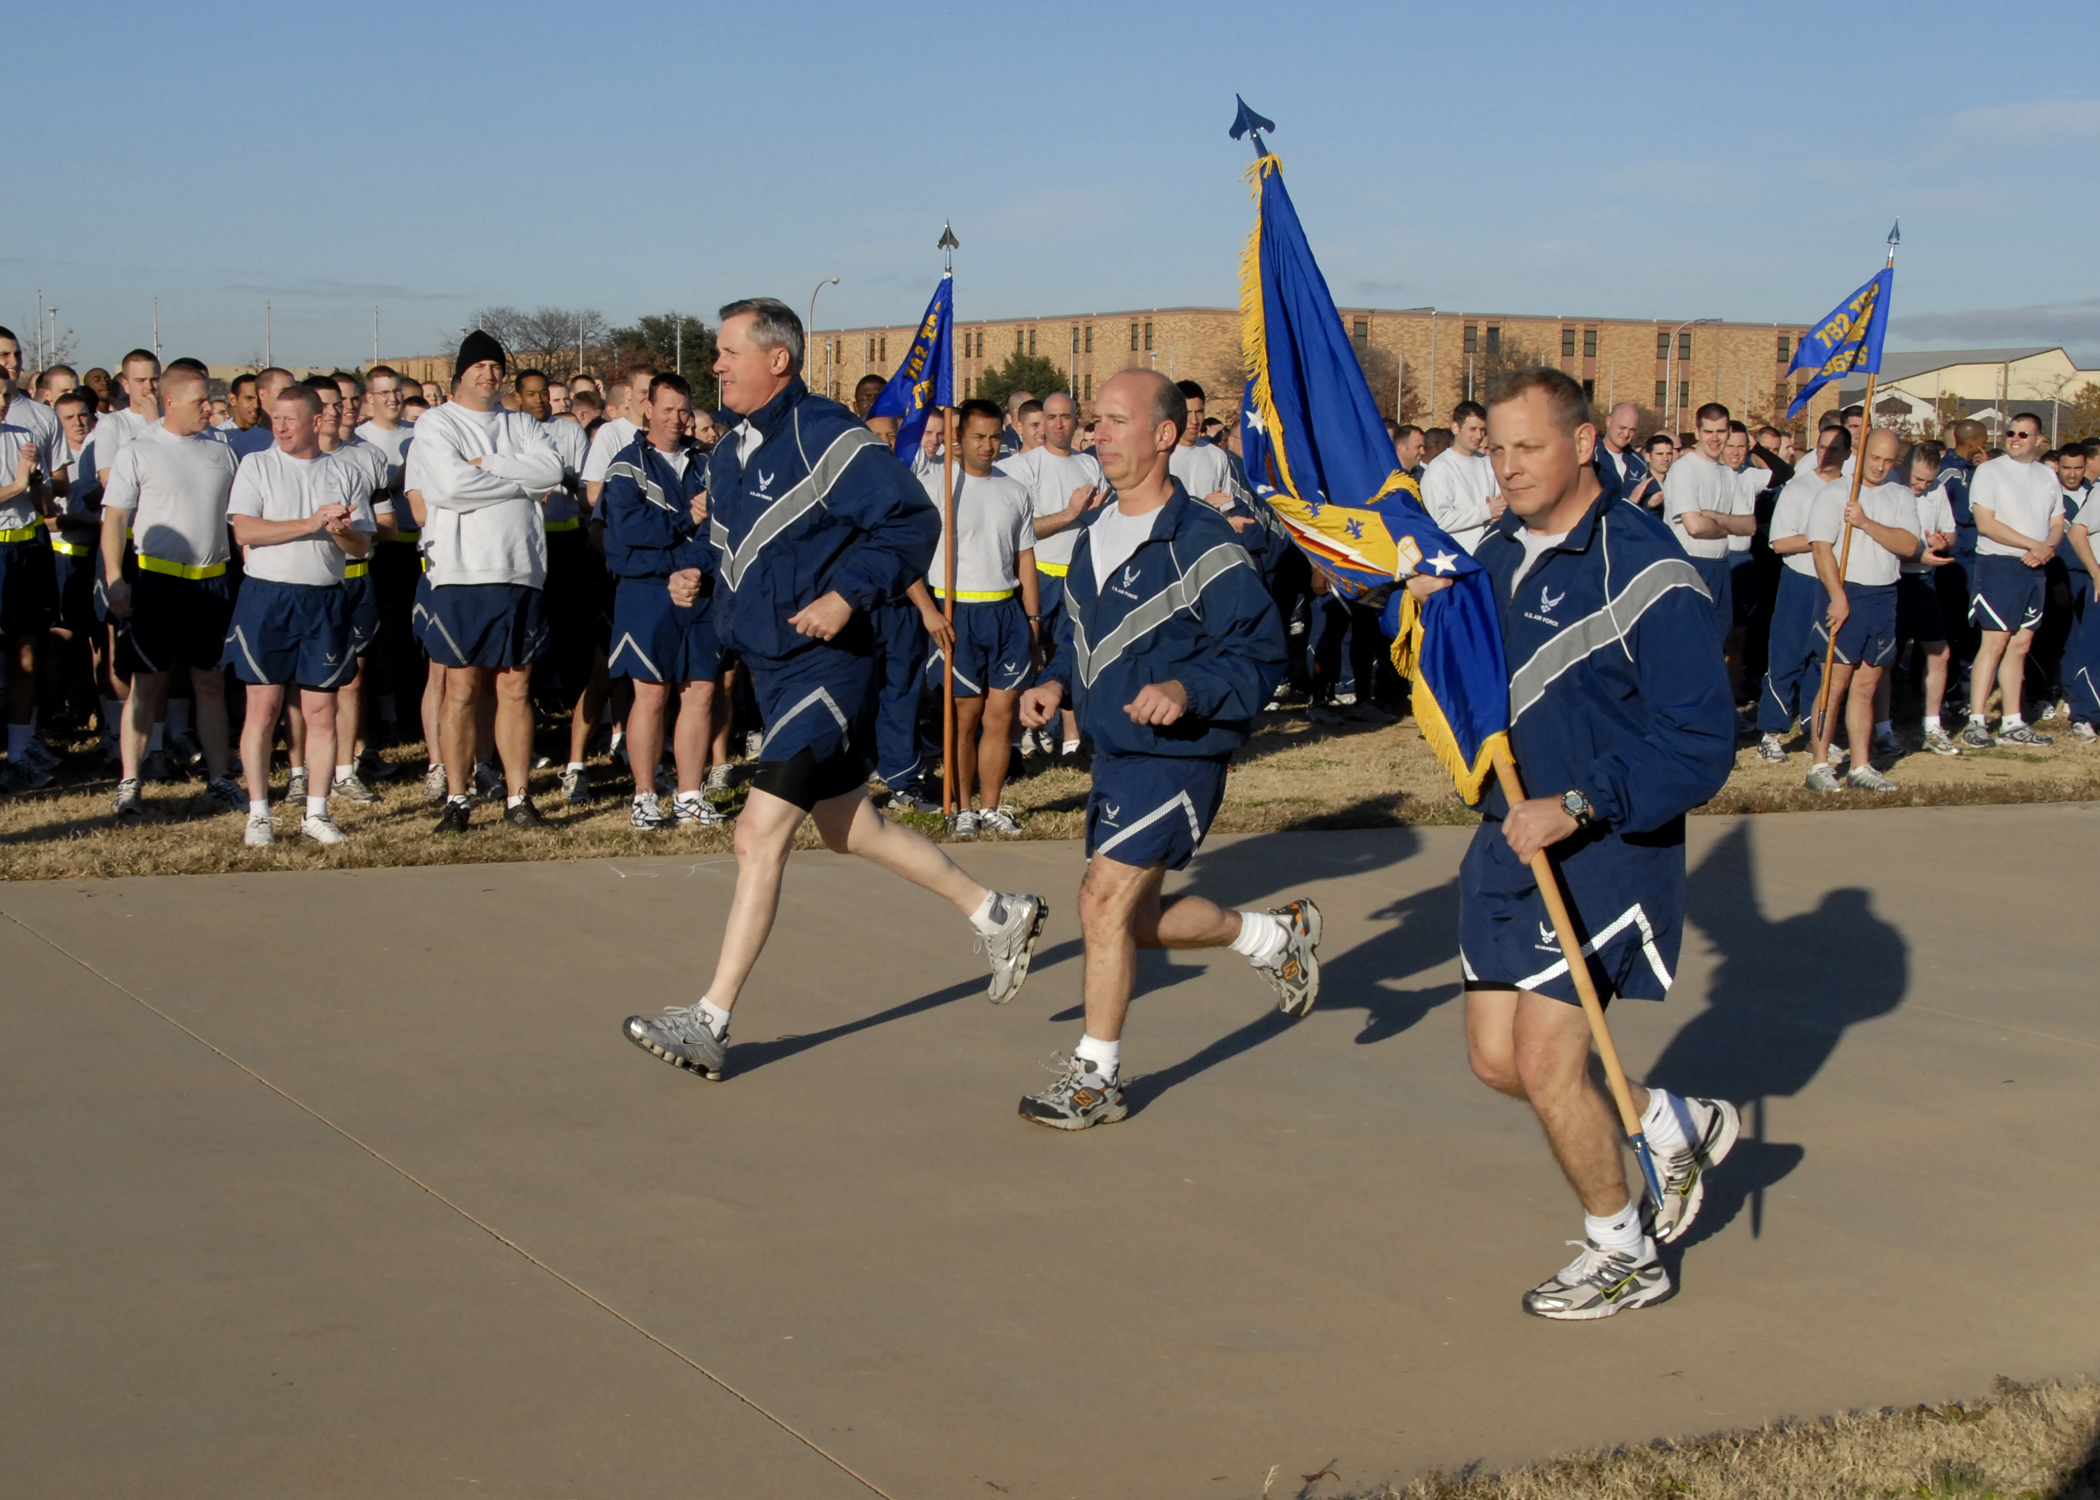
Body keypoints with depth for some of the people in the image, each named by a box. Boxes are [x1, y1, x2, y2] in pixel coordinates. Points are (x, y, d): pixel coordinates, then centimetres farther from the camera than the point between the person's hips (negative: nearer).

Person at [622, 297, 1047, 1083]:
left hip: (824, 666, -10)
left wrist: (848, 595, -25)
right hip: (769, 664, 10)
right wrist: (698, 579, 3)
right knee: (850, 827, 18)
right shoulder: (730, 450, 11)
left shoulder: (826, 438, -16)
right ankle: (998, 914, 33)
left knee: (760, 834, -12)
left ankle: (710, 1024, -7)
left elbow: (912, 522, -18)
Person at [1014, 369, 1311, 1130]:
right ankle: (1276, 934, 38)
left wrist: (1188, 689, -29)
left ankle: (1095, 1077, 1)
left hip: (1179, 758, -9)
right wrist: (1055, 683, 3)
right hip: (1112, 754, 9)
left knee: (1104, 899, -13)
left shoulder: (1202, 544, -15)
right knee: (1136, 918, 15)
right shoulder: (1095, 535, 9)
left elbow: (1259, 652, -14)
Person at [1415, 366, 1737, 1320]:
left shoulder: (1644, 569, -17)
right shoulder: (1494, 555, 8)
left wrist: (1578, 806, -26)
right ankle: (1680, 1126, 33)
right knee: (1497, 1059, 9)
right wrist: (1429, 615, 1)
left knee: (1546, 1064, -5)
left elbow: (1700, 745, -20)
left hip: (1605, 849, -8)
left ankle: (1624, 1255, 19)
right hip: (1508, 840, 8)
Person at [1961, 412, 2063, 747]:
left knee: (2020, 645, 7)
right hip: (1998, 565, -6)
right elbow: (1986, 522, -13)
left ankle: (2012, 722, 12)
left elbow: (2057, 524, 15)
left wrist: (2047, 549, -7)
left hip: (2034, 569, 6)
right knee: (1994, 643, -10)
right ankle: (1976, 722, -9)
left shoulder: (2048, 476, 14)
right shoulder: (1989, 471, -4)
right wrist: (2033, 544, -14)